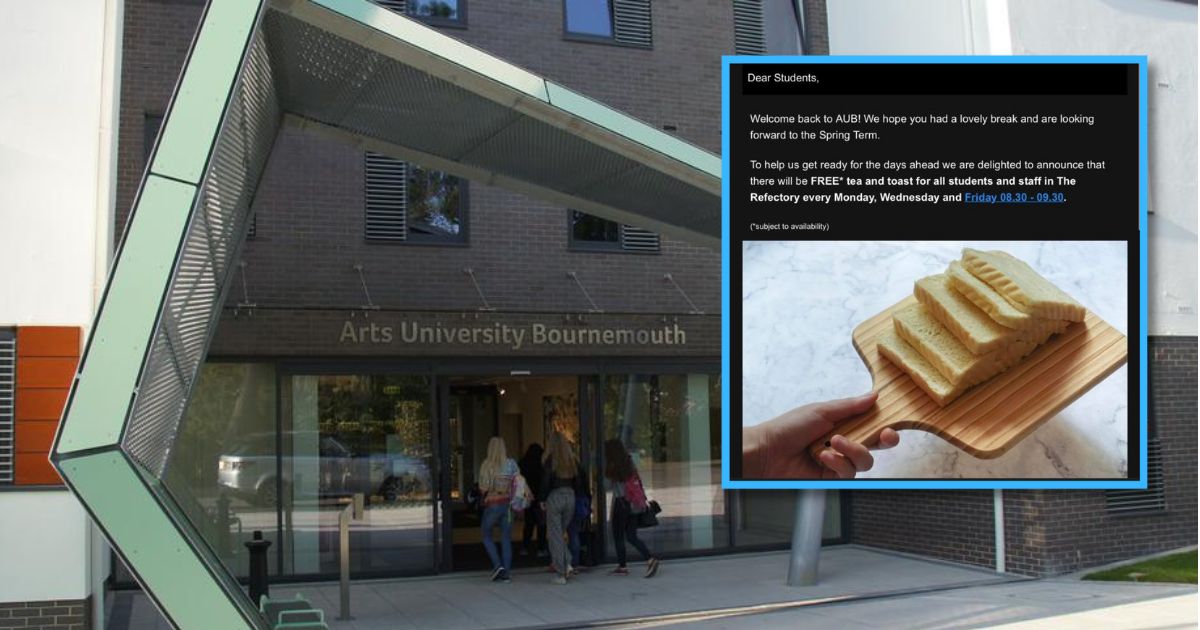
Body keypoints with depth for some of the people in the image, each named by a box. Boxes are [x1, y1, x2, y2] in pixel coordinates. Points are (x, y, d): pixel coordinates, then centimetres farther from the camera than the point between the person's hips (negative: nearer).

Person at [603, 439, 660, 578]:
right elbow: (638, 482, 9)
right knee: (632, 536, 8)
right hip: (633, 503, 6)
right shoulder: (629, 464, 8)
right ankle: (650, 558, -8)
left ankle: (622, 566, 10)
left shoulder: (612, 467, -9)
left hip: (621, 503, -6)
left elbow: (608, 486, -4)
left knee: (618, 536, 7)